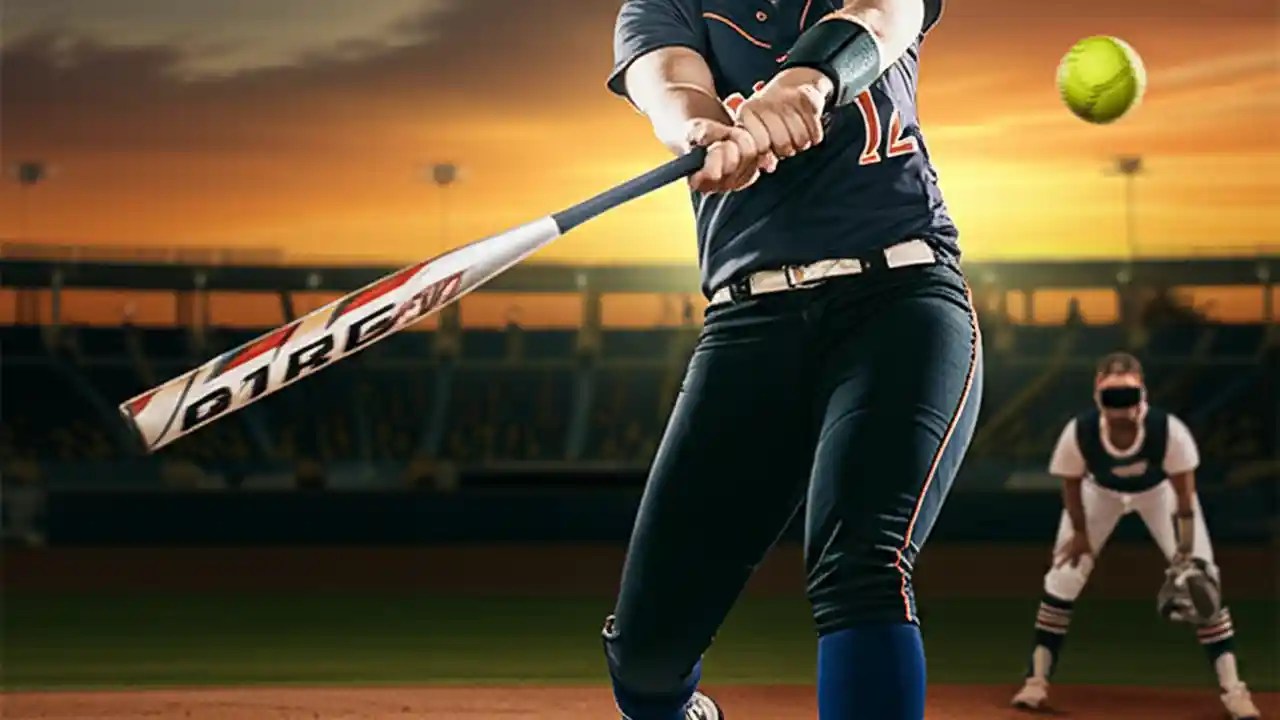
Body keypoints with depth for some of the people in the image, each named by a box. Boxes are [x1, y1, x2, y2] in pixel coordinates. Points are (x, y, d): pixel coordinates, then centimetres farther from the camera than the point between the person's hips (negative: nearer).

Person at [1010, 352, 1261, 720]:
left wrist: (1186, 549, -27)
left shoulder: (1169, 430, -40)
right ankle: (1036, 679, 8)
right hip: (1100, 491, 1)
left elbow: (1184, 492, -26)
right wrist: (1080, 532, -8)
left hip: (1159, 490, -1)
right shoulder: (1079, 432, -36)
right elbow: (1071, 482, -15)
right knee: (1064, 576, -6)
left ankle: (1232, 688, -4)